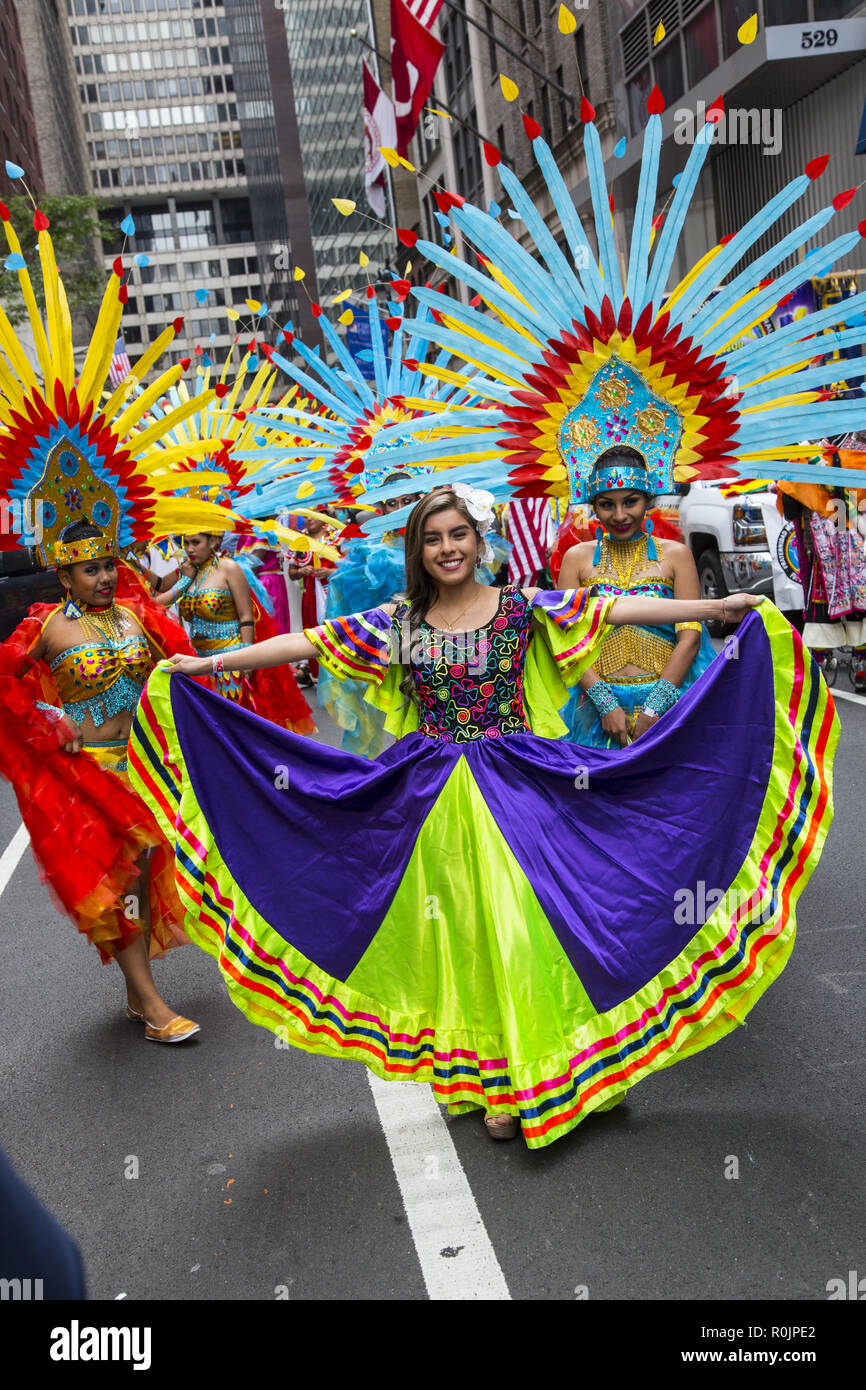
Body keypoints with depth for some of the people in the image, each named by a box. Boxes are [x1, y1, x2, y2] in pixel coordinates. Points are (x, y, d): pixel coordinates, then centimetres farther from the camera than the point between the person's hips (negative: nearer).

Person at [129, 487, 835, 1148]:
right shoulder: (398, 623, 3)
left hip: (515, 789, -1)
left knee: (522, 918, -2)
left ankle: (538, 1069, 18)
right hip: (437, 798, 2)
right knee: (461, 928, 6)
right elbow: (306, 642, 2)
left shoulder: (522, 608, -1)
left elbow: (616, 609, -6)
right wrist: (205, 663, 0)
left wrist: (718, 607, -11)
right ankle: (496, 1077, 22)